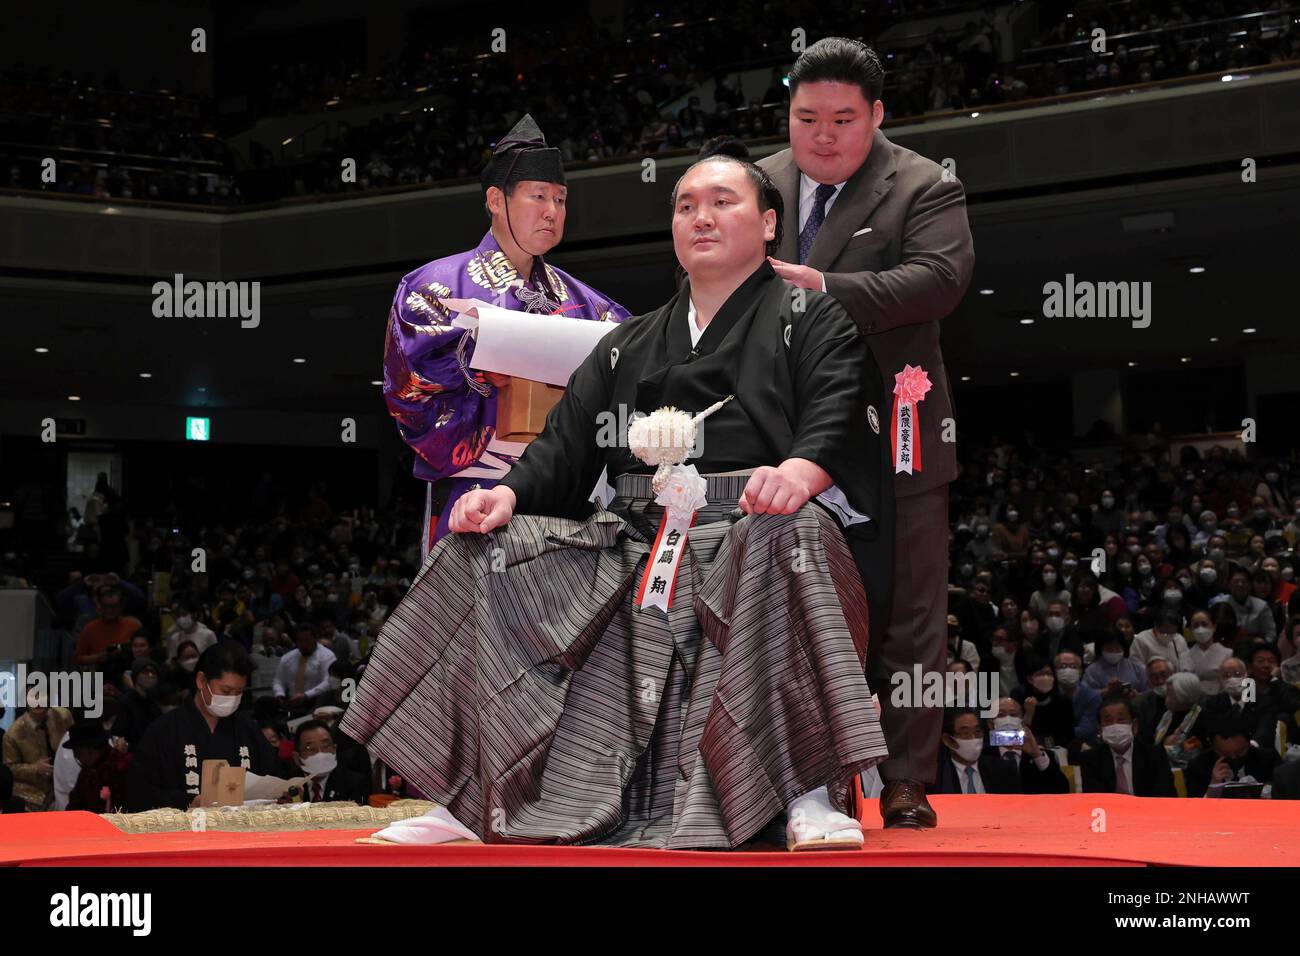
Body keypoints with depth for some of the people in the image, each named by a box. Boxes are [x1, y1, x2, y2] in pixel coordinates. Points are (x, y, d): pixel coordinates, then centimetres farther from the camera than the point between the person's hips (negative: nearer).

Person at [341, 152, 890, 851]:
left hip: (751, 531, -5)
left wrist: (799, 469, -30)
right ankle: (461, 793, -9)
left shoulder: (813, 318, 13)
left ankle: (813, 795, -39)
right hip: (634, 549, 5)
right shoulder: (627, 346, 28)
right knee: (482, 556, -9)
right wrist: (508, 493, -3)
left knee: (790, 535, -40)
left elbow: (838, 414, -7)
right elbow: (566, 445, 19)